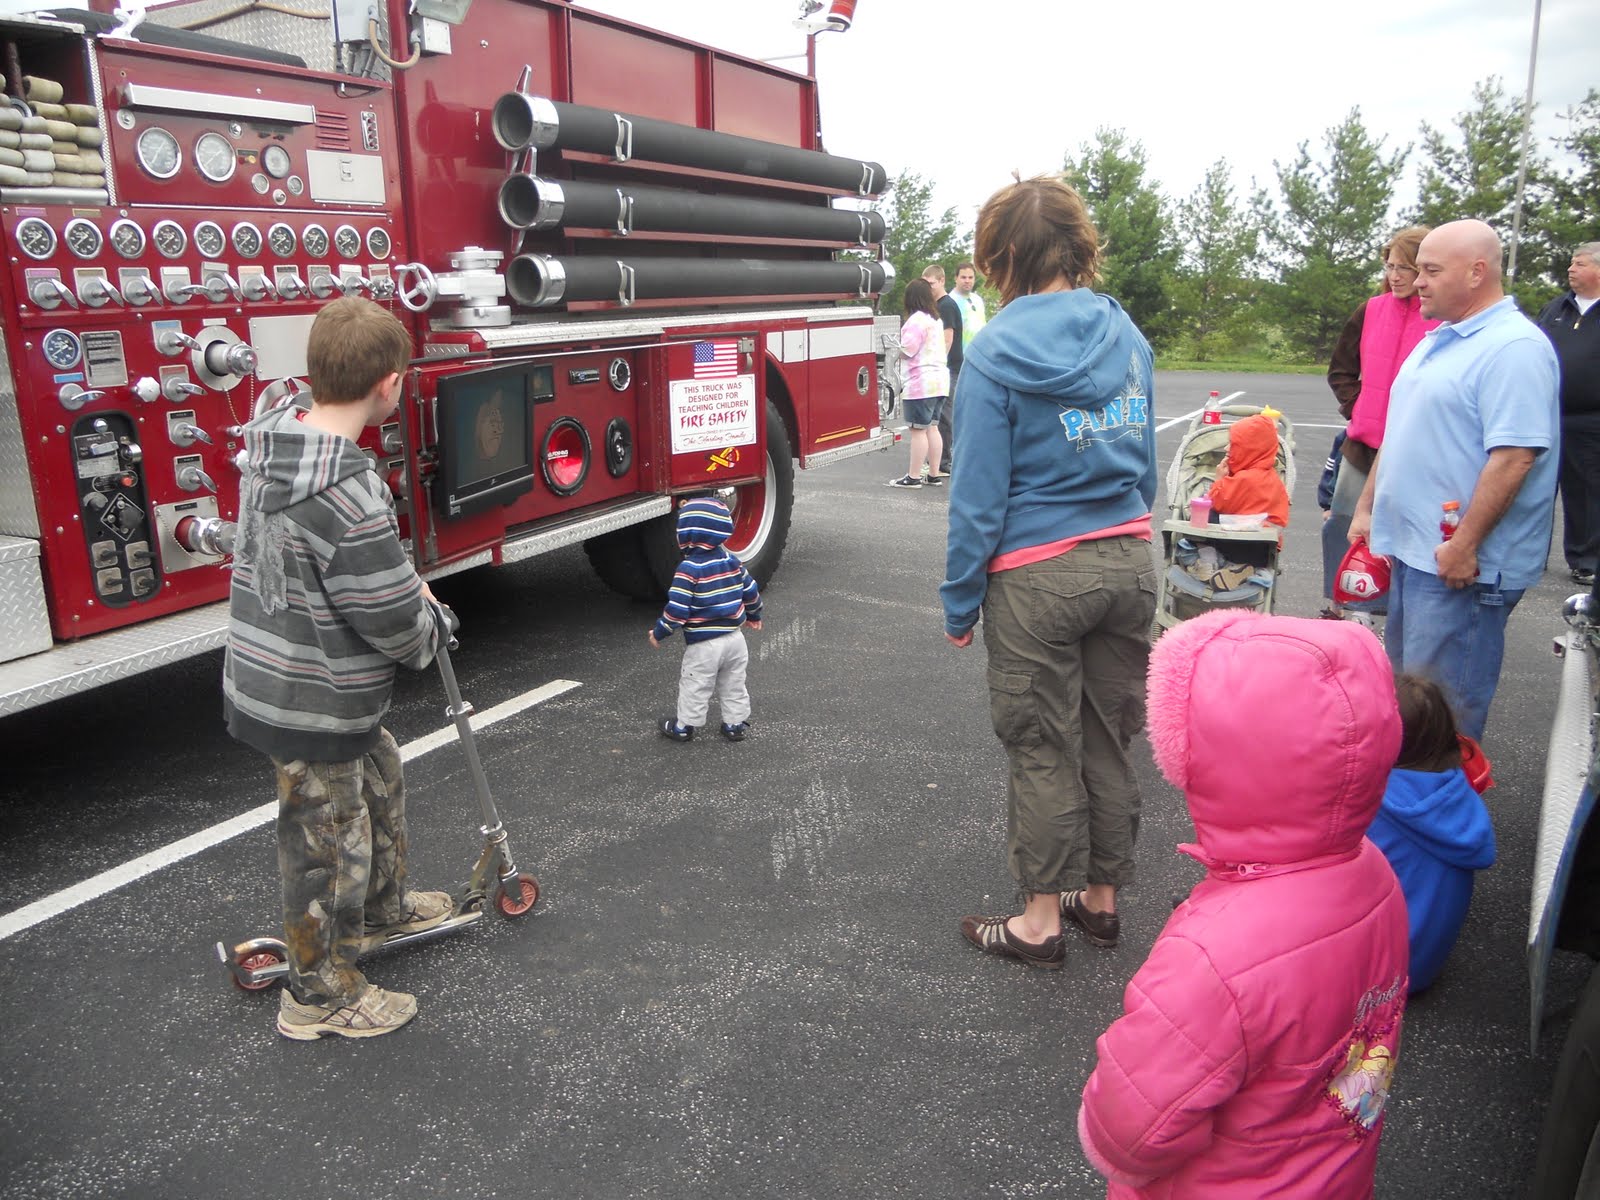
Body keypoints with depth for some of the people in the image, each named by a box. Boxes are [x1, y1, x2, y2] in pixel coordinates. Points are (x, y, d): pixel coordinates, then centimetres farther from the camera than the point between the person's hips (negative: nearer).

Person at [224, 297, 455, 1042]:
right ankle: (318, 996, 32)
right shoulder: (349, 493, -32)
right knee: (328, 843, 10)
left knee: (379, 782, 28)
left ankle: (381, 909, 51)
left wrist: (406, 590, 4)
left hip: (265, 678, 9)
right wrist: (432, 623, -3)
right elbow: (394, 620, -25)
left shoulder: (273, 444, -2)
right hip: (311, 708, -9)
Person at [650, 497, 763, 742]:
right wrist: (753, 615, 30)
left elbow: (678, 607, -20)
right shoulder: (732, 560, 1)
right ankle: (735, 724, 27)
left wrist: (659, 633, -7)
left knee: (695, 686, 9)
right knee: (733, 685, 18)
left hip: (703, 643, -6)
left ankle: (684, 726, 22)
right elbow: (750, 590, 12)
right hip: (734, 637, 6)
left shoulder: (689, 568, -19)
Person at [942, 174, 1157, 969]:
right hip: (1128, 561, 6)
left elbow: (980, 496, -13)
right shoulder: (1127, 335, 5)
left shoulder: (995, 353, -13)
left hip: (1039, 576, -5)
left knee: (1044, 753, 7)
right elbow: (1145, 461, 12)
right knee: (1109, 741, 16)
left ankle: (1040, 921, 21)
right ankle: (1101, 898, 32)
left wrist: (960, 603, -4)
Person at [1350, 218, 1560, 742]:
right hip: (1412, 549, 10)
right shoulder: (1437, 340, 15)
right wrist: (1366, 508, 19)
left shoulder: (1514, 347, -16)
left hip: (1461, 563, -10)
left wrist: (1464, 546, -24)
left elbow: (1513, 458, -23)